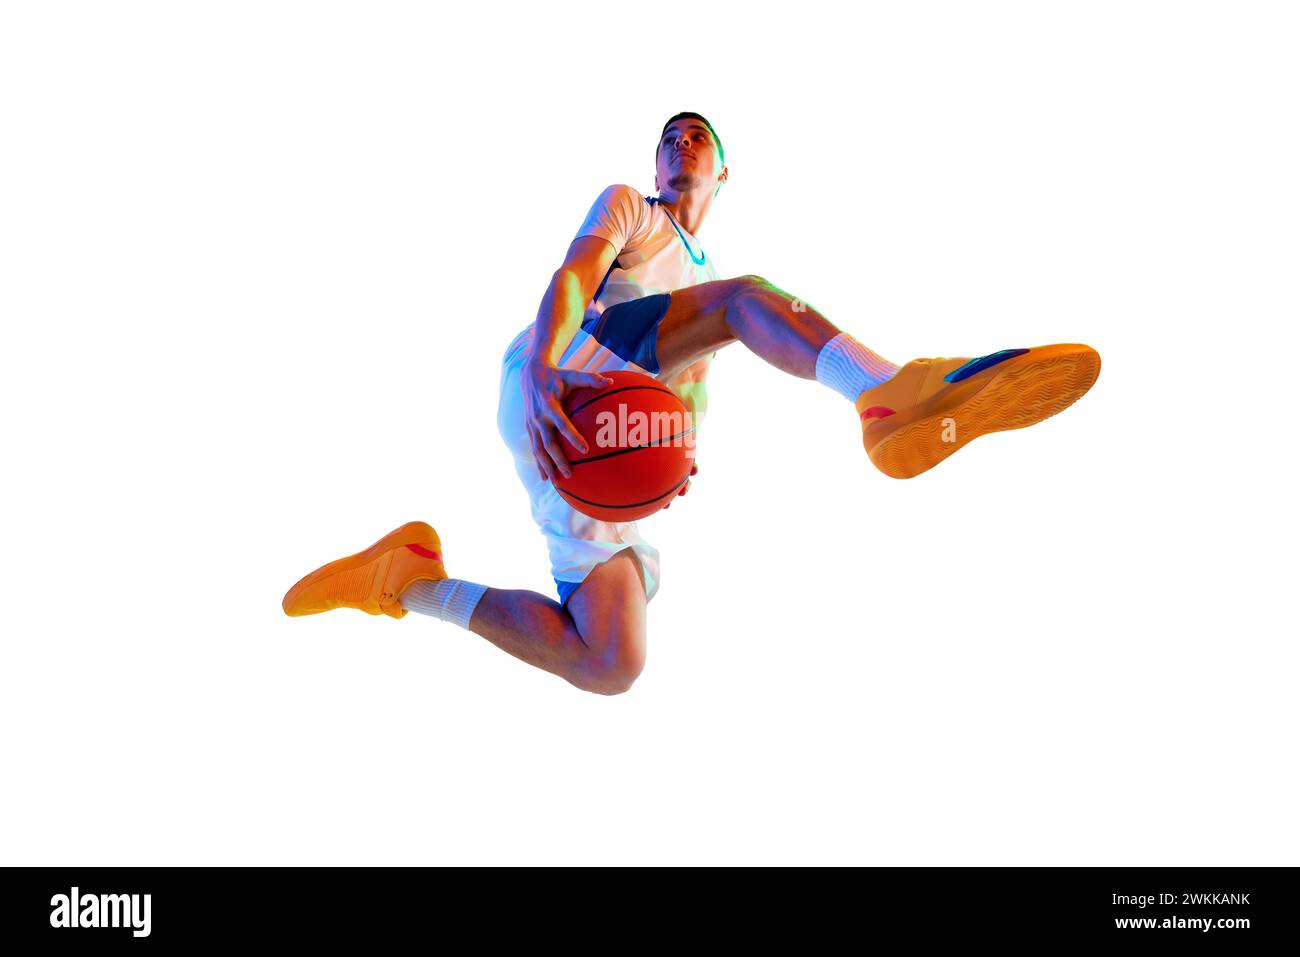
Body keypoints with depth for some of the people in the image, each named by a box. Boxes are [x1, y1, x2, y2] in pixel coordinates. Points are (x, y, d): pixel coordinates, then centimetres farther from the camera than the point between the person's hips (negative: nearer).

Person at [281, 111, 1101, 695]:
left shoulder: (703, 277, 36)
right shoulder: (626, 206, 19)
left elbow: (690, 392, 22)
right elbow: (572, 278, -4)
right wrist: (540, 370, -27)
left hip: (609, 447, 6)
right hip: (557, 391, -6)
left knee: (611, 668, -7)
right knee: (748, 297, -23)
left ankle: (413, 578, 6)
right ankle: (895, 394, -52)